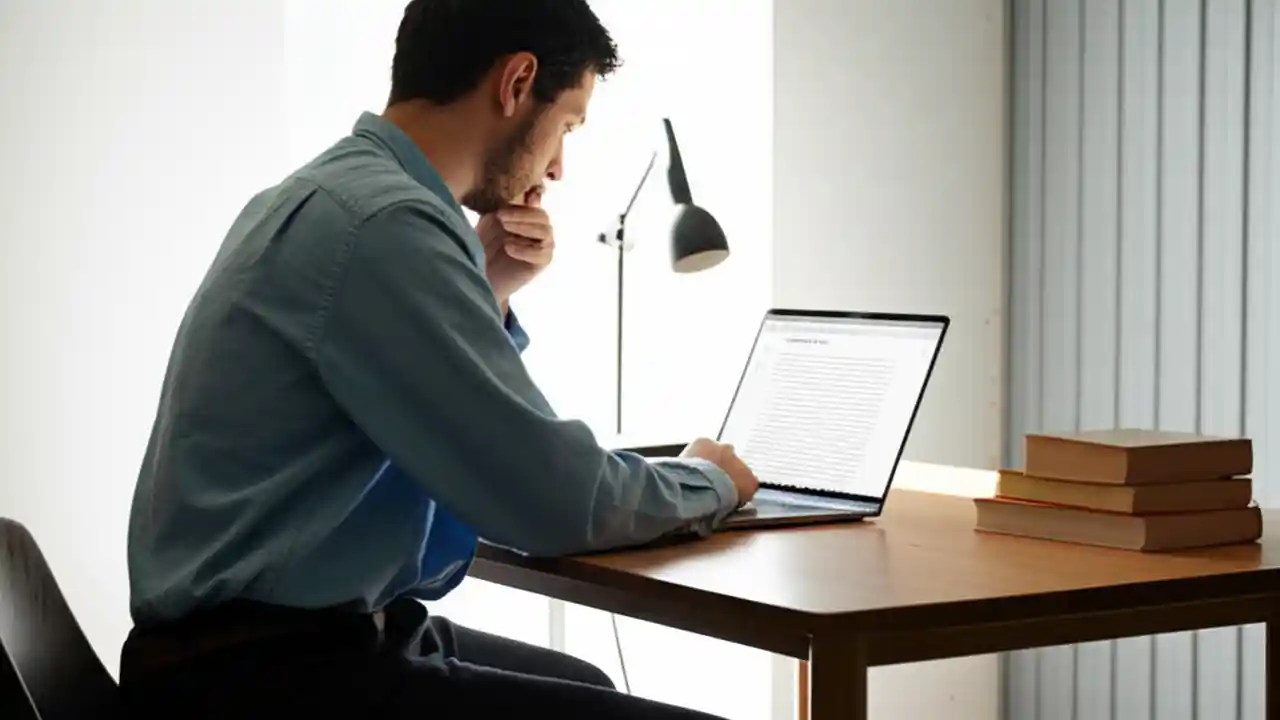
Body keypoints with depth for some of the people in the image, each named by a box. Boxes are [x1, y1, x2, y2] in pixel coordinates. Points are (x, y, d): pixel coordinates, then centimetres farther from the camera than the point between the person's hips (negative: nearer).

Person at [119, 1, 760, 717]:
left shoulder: (330, 196, 12)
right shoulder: (382, 220, -19)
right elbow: (560, 502, -18)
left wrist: (490, 294, 7)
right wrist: (708, 479, 0)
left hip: (284, 634, 10)